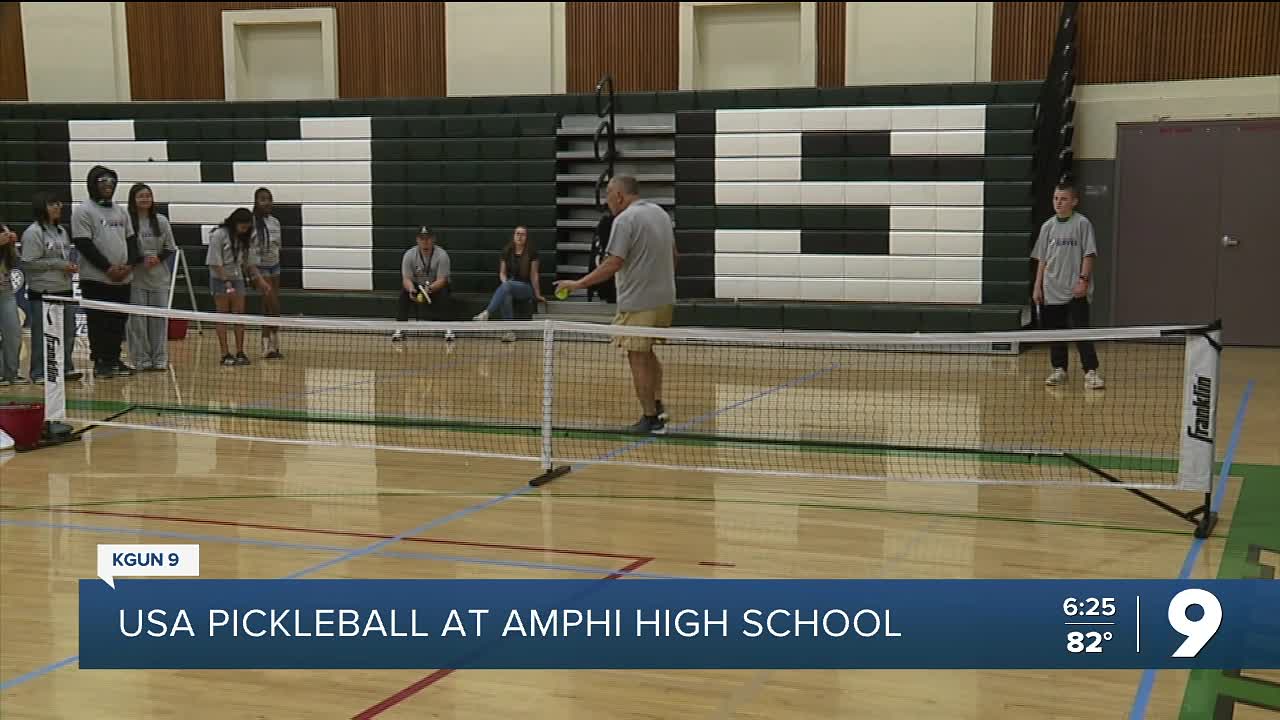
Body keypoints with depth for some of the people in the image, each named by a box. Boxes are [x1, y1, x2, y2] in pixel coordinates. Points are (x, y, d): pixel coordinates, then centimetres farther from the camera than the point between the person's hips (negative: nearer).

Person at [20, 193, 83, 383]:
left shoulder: (61, 231, 14)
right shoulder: (33, 232, -11)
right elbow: (29, 263, -15)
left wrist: (71, 266, 5)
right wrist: (59, 264, -16)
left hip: (64, 289, 8)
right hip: (42, 292, -8)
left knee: (68, 332, 12)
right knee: (42, 334, -2)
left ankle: (65, 367, 25)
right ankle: (39, 373, 6)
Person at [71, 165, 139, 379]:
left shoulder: (121, 211, 15)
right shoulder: (83, 211, -5)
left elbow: (131, 239, 15)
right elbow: (84, 243, -12)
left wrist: (130, 264, -4)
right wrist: (107, 268, -16)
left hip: (122, 279, 6)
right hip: (96, 278, -6)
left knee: (118, 322, 9)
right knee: (99, 324, -3)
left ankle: (114, 360, 17)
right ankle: (100, 363, 3)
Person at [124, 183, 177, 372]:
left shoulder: (161, 221, 8)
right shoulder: (127, 220, -5)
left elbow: (171, 248, 11)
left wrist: (158, 258, -7)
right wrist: (142, 259, -17)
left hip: (159, 277, 3)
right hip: (136, 277, -3)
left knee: (159, 318, 5)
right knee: (138, 319, -1)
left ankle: (160, 358, 12)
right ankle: (142, 358, 7)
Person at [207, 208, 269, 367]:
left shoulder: (245, 238, 5)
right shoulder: (219, 235, -14)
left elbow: (249, 262, 11)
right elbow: (215, 263, -15)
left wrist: (260, 279, 1)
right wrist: (227, 282, -19)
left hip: (237, 278, 5)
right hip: (220, 278, -5)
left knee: (240, 315, 0)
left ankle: (240, 352, 4)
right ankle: (225, 355, -2)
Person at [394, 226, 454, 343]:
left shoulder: (442, 255, -20)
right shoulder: (409, 255, -14)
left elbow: (441, 280, -23)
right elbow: (406, 279, -17)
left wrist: (429, 289, -44)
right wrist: (411, 289, -41)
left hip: (436, 286, -2)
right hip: (416, 286, 2)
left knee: (443, 293, -34)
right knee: (404, 293, -28)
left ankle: (448, 329, -25)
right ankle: (400, 329, -22)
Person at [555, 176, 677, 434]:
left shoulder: (625, 220, -14)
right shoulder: (661, 213, 11)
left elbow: (613, 264, -20)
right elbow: (672, 255, 18)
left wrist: (578, 284, -15)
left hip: (638, 303, -8)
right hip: (664, 299, 8)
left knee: (638, 359, 0)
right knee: (648, 353, 22)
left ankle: (651, 419, 3)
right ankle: (658, 406, 18)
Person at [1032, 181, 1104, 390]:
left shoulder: (1082, 223, -4)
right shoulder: (1048, 226, 9)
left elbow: (1088, 254, -5)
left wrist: (1083, 280, -14)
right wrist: (1038, 286, 9)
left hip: (1076, 291, -5)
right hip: (1052, 291, 5)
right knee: (1055, 330, 10)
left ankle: (1091, 371, -7)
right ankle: (1059, 369, 21)